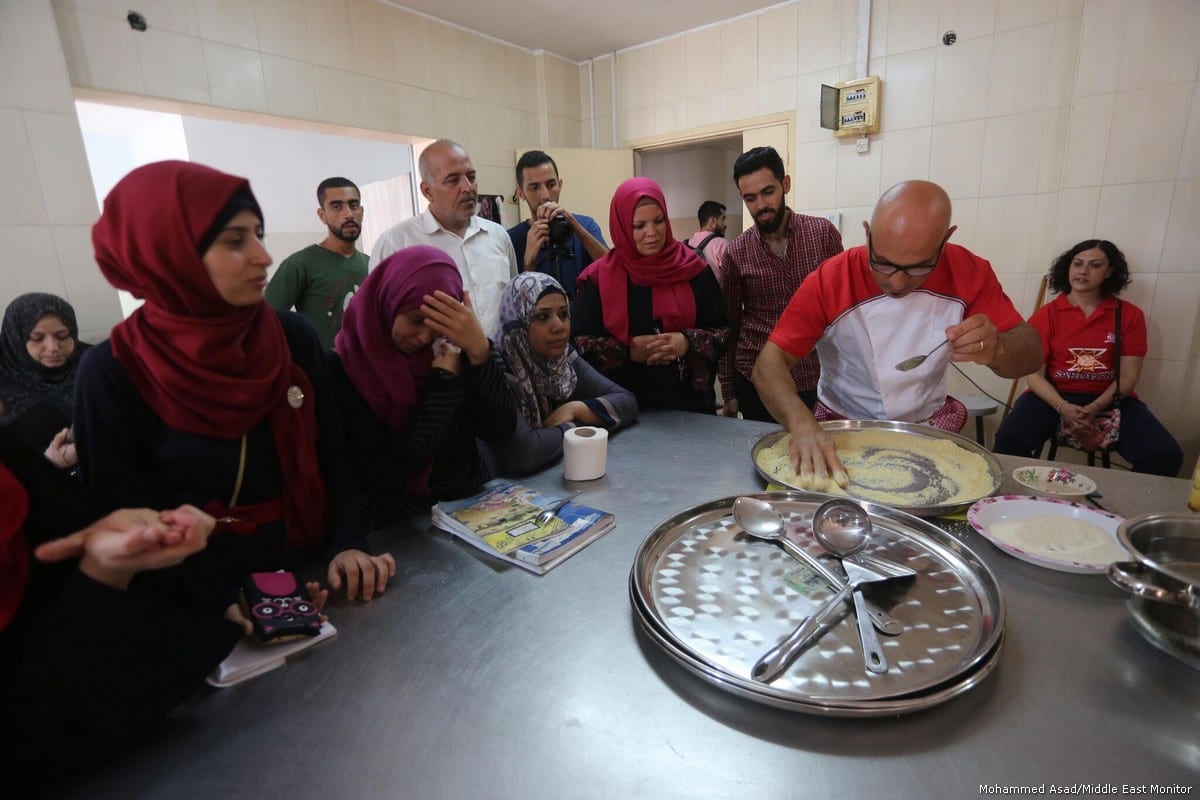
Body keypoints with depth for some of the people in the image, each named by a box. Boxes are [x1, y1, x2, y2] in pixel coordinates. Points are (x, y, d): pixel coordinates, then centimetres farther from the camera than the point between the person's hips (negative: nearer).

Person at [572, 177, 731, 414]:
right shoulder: (599, 278, -2)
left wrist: (688, 342, -17)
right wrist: (629, 350, -17)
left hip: (689, 399, 1)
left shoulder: (693, 269, 0)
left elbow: (723, 331, 2)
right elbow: (579, 343, -4)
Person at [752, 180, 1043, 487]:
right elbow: (769, 364, -21)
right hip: (842, 427, -1)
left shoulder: (968, 272, -10)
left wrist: (996, 349, -28)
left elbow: (1031, 354, -5)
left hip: (930, 426, 2)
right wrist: (802, 423, -39)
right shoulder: (829, 280, -17)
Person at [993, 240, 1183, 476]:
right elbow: (1034, 374, -4)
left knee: (1165, 456, -23)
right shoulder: (1045, 315, 1)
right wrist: (1063, 407, -21)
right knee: (1009, 441, -31)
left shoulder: (1130, 315, 7)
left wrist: (1096, 408, -17)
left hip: (1110, 399, 2)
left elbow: (1128, 376, 1)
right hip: (1054, 396, -2)